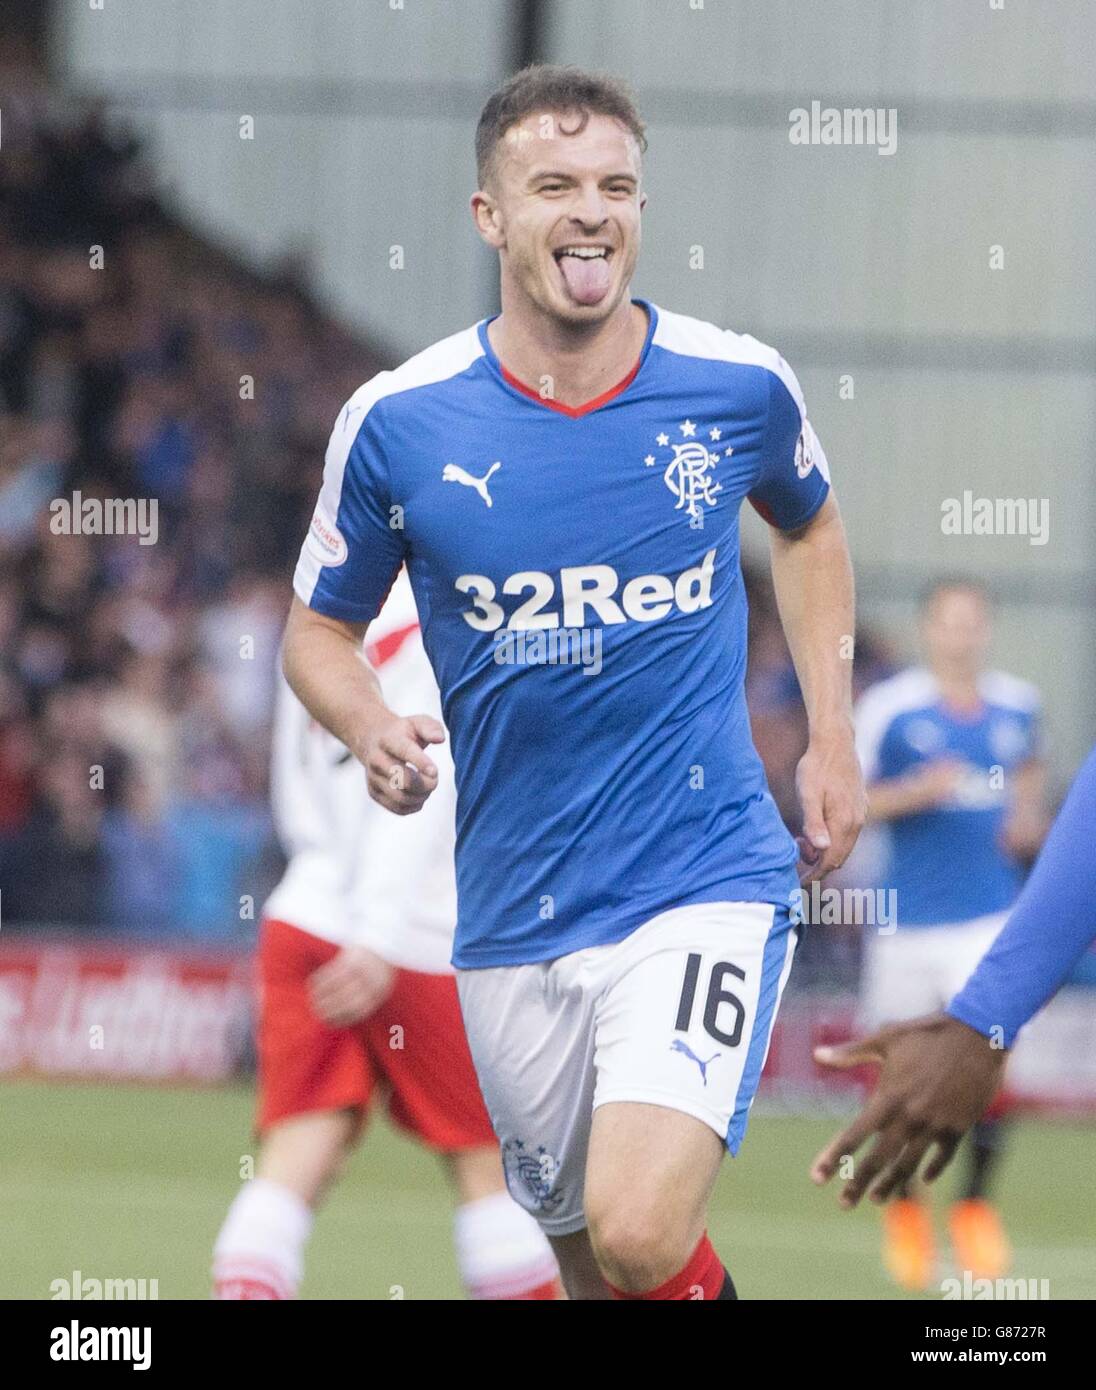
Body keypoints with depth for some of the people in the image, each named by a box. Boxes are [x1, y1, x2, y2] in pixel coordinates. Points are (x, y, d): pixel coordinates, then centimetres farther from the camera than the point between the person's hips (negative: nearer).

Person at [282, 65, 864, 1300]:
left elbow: (809, 523, 19)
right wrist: (369, 729, -13)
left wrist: (833, 735, 12)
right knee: (590, 1264, 14)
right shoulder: (396, 421, -5)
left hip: (708, 884, -2)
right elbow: (319, 629, 9)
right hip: (516, 920, 2)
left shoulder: (739, 386, -3)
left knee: (641, 1240, -24)